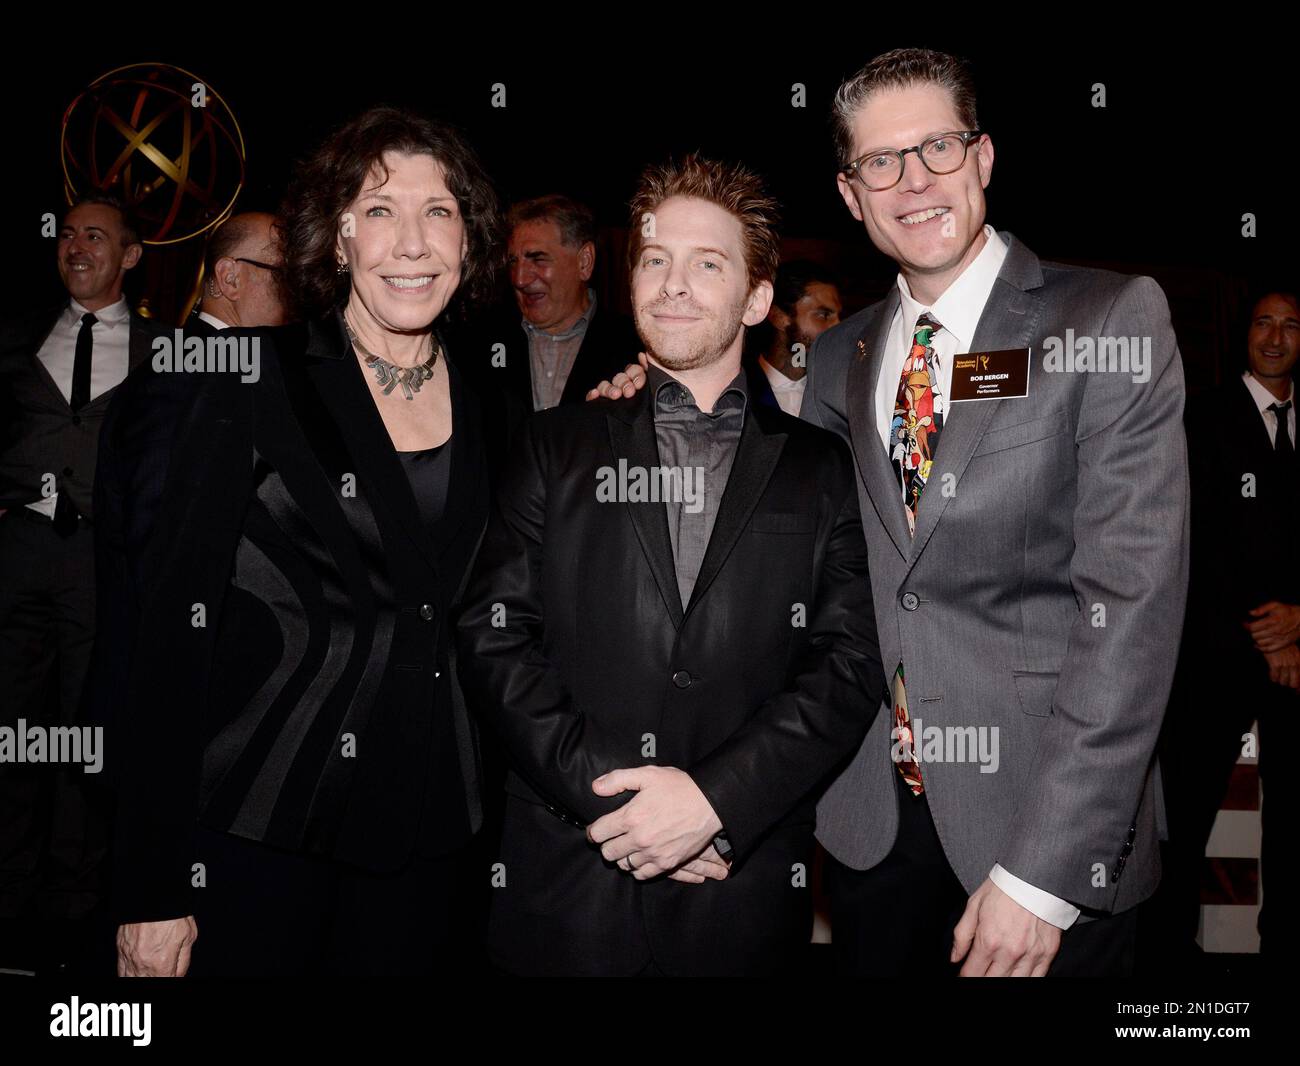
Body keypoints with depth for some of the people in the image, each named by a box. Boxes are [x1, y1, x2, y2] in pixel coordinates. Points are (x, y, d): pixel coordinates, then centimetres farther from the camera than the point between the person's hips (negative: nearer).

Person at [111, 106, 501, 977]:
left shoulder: (488, 407, 6)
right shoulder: (258, 378, -7)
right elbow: (177, 624, -9)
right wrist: (154, 889, -12)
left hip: (425, 839, 4)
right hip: (258, 830, -4)